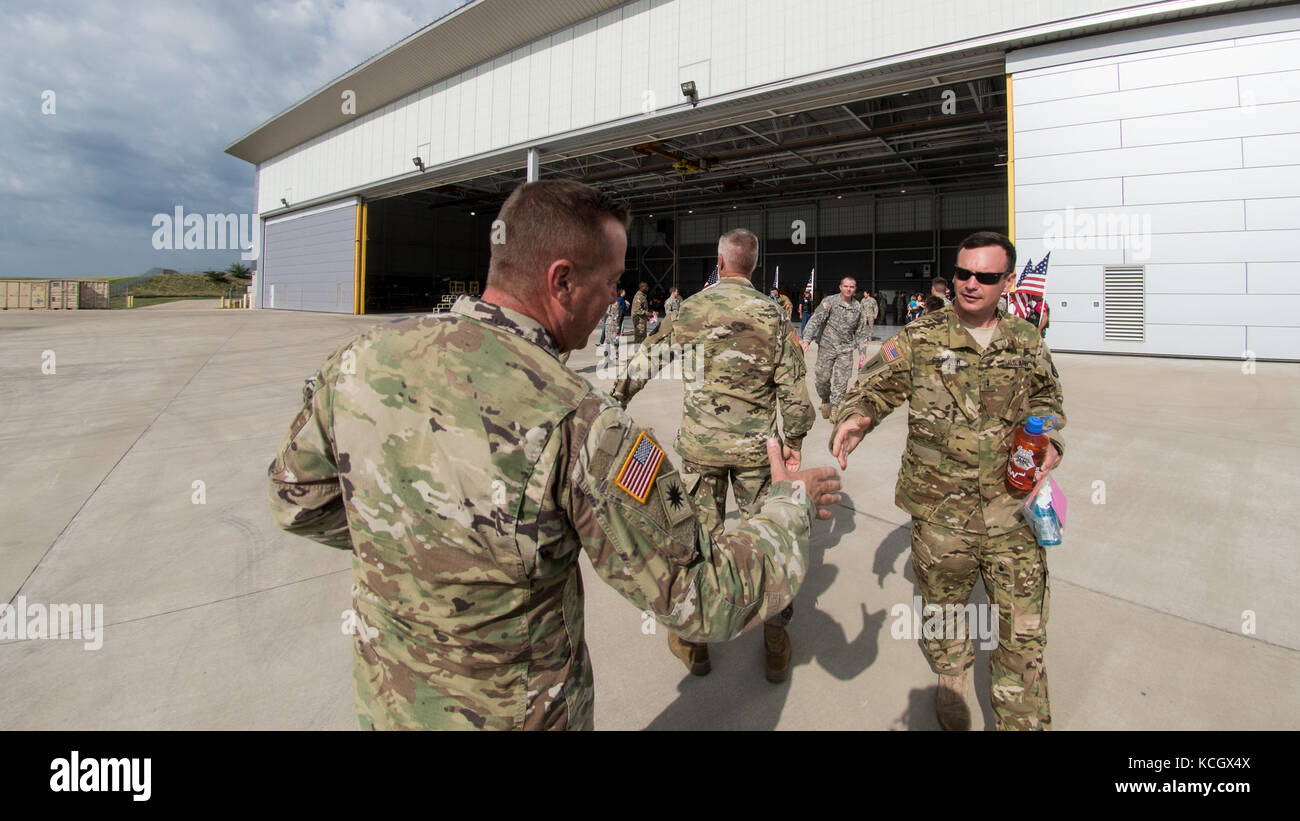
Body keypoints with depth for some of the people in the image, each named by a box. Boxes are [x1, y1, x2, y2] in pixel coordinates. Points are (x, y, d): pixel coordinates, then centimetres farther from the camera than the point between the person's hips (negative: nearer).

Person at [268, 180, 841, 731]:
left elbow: (296, 499, 1)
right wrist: (790, 503, -9)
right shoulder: (576, 427, -34)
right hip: (514, 712, -4)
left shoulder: (360, 358, -16)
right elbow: (705, 601, -25)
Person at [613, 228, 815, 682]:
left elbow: (648, 358, 3)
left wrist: (617, 398, 17)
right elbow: (792, 384, -2)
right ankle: (776, 648, 24)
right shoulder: (773, 314, -2)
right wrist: (794, 439, 9)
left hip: (700, 443, -1)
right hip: (755, 447, 1)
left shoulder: (692, 308, -4)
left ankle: (694, 641, 26)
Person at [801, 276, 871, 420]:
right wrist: (807, 339, -26)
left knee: (841, 381, -2)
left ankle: (834, 407, 7)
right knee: (823, 377, 1)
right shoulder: (829, 301, -5)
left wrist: (862, 351, 12)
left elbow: (861, 331, 15)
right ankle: (825, 400, 27)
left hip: (846, 349, 2)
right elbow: (815, 321, -13)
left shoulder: (858, 307, 7)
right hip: (827, 347, -2)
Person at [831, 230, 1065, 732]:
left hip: (1011, 508, 2)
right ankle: (952, 687, 46)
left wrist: (1050, 441, 0)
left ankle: (1022, 721, 28)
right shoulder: (921, 339, -5)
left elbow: (1048, 400, 18)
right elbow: (874, 387, -5)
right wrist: (855, 417, -27)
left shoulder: (1026, 342, 5)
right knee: (943, 612, 18)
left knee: (1025, 631, 6)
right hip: (939, 510, -1)